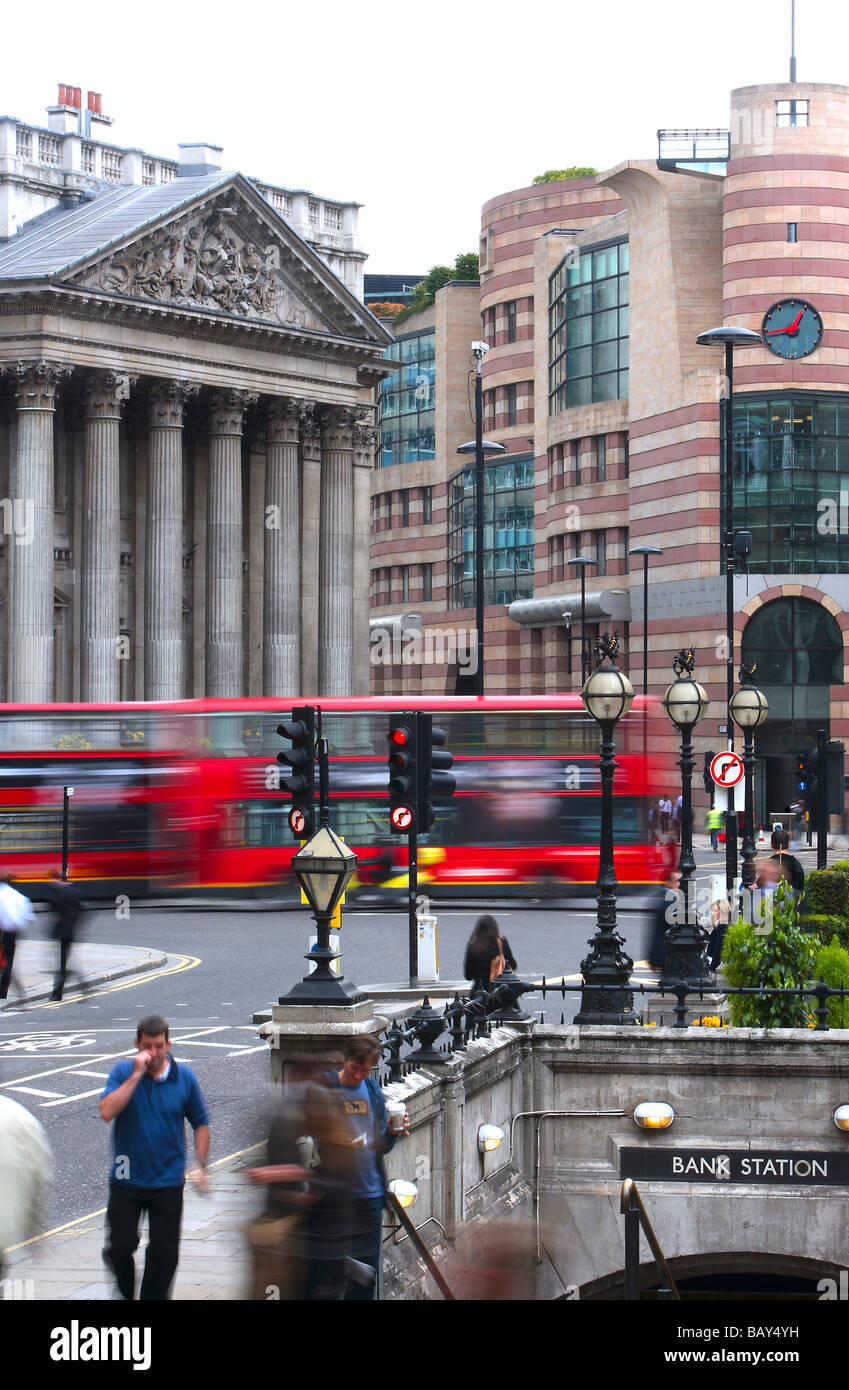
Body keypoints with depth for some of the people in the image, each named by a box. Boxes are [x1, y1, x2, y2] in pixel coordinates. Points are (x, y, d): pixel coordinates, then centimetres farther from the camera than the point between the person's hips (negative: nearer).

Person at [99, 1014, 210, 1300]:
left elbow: (200, 1123, 10)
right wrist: (136, 1075, -21)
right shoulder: (123, 1072, -4)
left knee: (165, 1252, 3)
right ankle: (124, 1291, 28)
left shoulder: (185, 1077, -1)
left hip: (168, 1181, 1)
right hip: (127, 1179, -1)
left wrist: (200, 1165, 1)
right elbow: (107, 1112, -20)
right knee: (121, 1244, -1)